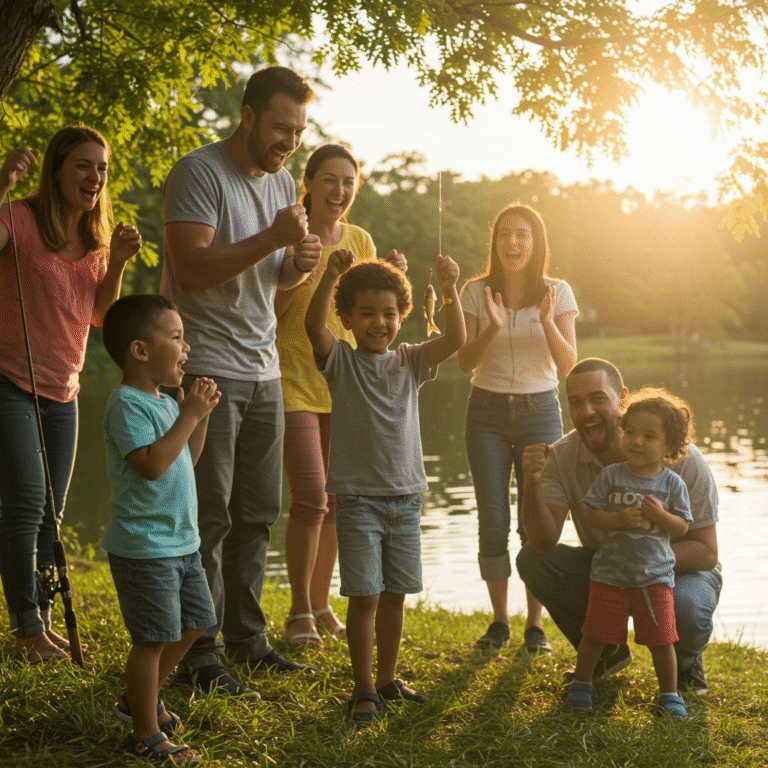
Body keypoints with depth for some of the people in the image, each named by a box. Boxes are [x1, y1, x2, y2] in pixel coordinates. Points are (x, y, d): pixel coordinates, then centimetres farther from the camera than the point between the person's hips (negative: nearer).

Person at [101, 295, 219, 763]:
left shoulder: (166, 402, 12)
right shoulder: (128, 404, -18)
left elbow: (187, 460, 21)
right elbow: (152, 464, -30)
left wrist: (201, 415, 8)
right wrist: (189, 415, -24)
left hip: (181, 542, 10)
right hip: (144, 546, -10)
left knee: (193, 622, 19)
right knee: (154, 637, -4)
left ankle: (141, 699, 36)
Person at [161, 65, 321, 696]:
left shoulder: (281, 182, 15)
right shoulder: (198, 173, -10)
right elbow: (193, 268, -19)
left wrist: (300, 265, -1)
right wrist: (272, 240, -23)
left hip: (264, 369, 8)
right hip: (207, 369, -8)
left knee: (258, 513, 10)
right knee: (208, 514, -5)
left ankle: (245, 635, 21)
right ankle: (201, 651, 1)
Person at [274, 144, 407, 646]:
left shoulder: (361, 241, 8)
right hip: (294, 383, -5)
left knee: (337, 499, 7)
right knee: (311, 496, -13)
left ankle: (321, 604, 20)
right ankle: (299, 613, -1)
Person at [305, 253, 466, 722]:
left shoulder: (409, 362, 6)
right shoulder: (340, 361, -3)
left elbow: (456, 339, -7)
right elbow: (314, 326, -23)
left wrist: (450, 290, -22)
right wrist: (331, 277, -37)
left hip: (405, 498, 4)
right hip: (358, 498, -4)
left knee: (395, 594, 12)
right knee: (365, 595, -3)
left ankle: (387, 679, 27)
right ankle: (364, 688, 9)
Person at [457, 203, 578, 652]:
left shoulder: (557, 293, -2)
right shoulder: (477, 292, -1)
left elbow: (568, 365, -8)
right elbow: (465, 362, -5)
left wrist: (547, 321, -24)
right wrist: (493, 327, -22)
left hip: (540, 411, -1)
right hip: (488, 412, 1)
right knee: (493, 522, 1)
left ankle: (535, 624, 6)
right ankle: (500, 621, 12)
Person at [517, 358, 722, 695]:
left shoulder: (680, 458, -24)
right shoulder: (562, 456, -16)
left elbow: (706, 553, -21)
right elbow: (543, 542, -22)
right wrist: (533, 484, -40)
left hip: (679, 570, -3)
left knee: (684, 608, -37)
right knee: (532, 560, -18)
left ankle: (686, 663, 3)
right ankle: (607, 652, 5)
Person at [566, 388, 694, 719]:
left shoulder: (672, 484, -3)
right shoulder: (610, 476, -4)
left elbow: (682, 527, -4)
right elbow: (592, 514, -6)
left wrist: (660, 515, -22)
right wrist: (619, 519, -23)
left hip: (655, 575, 0)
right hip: (609, 574, 0)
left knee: (662, 639, 3)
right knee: (595, 633, 8)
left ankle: (669, 694, 19)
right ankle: (581, 683, 27)